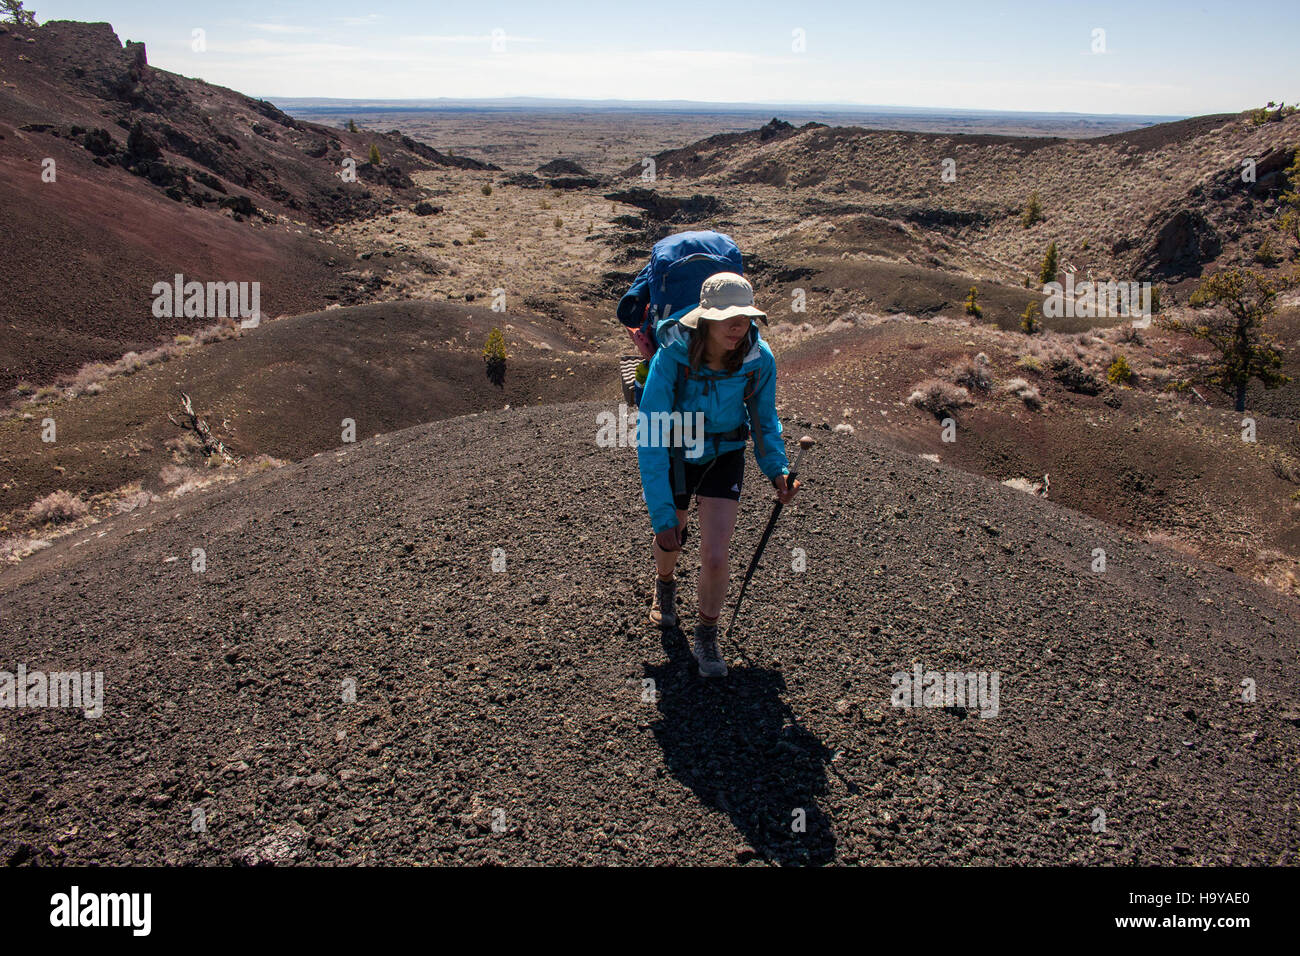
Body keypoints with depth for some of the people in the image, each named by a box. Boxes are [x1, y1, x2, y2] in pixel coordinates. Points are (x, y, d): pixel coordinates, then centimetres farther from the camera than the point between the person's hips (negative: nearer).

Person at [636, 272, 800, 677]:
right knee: (669, 539, 22)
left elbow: (765, 419, 0)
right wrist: (662, 514, -31)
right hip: (673, 456, 0)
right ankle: (664, 584, 61)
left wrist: (776, 468, -15)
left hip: (724, 457, 1)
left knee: (715, 556, -12)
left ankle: (706, 637, 17)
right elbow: (650, 438, -29)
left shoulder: (760, 359, -21)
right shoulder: (672, 357, -30)